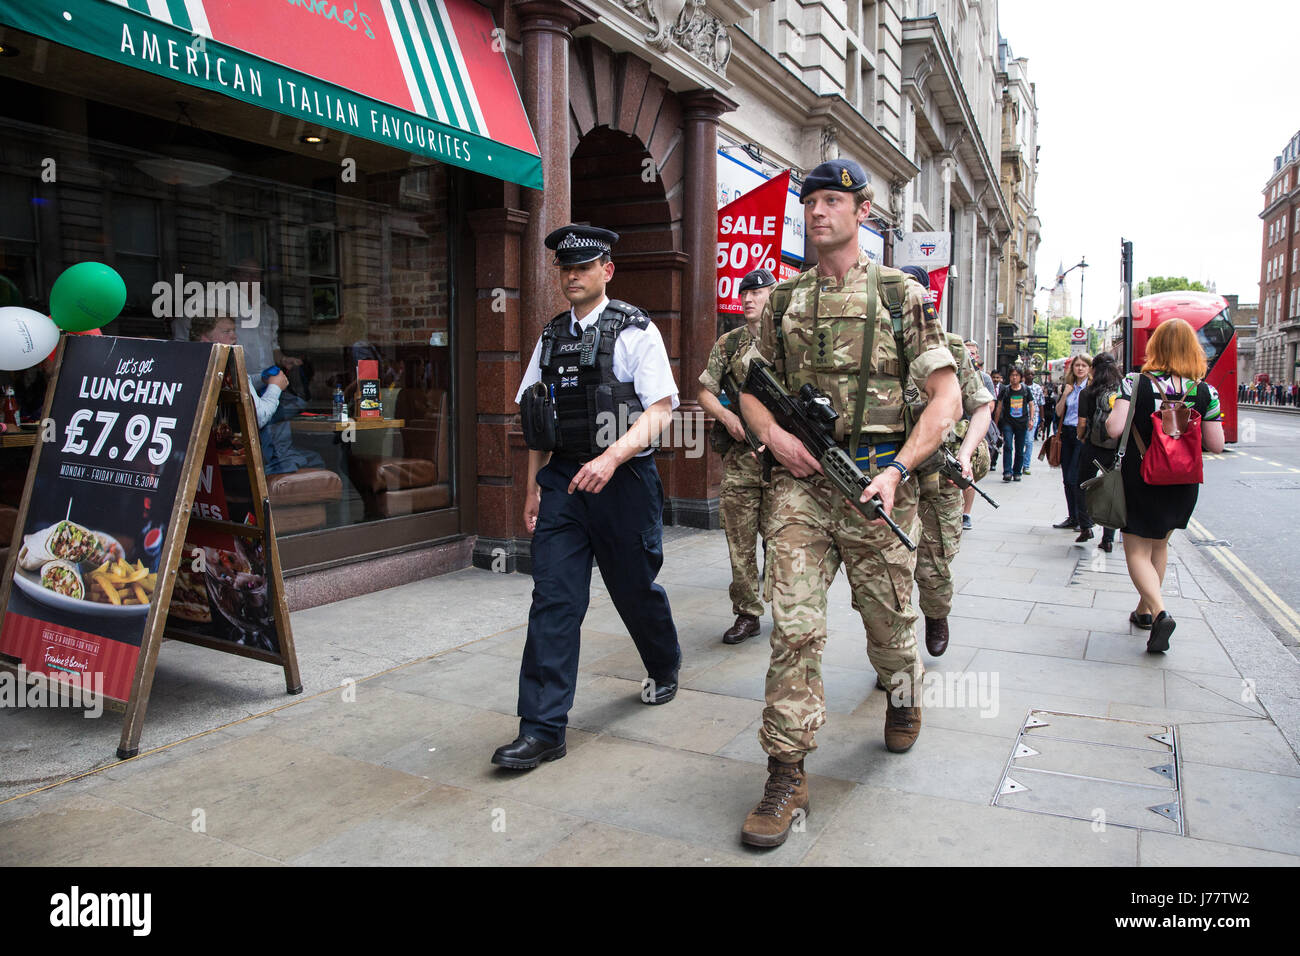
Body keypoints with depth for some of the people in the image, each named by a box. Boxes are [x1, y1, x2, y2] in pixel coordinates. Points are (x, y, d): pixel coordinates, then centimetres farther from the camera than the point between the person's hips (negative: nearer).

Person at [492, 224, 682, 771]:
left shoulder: (636, 331, -2)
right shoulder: (551, 337, 13)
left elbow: (660, 409, -11)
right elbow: (537, 421, 17)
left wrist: (611, 458, -24)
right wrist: (533, 487, 14)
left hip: (622, 478, -3)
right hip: (563, 479, 4)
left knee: (635, 588, 11)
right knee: (553, 600, -4)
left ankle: (664, 669, 41)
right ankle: (542, 728, 1)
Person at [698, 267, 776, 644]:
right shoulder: (728, 343, 11)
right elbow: (705, 392, 12)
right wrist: (727, 416, -7)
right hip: (739, 457, 2)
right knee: (739, 540, 3)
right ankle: (747, 614, 13)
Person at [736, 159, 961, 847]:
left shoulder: (902, 295, 3)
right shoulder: (784, 300, 12)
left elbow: (946, 395, -2)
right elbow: (751, 388, 16)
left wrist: (898, 470, -14)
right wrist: (775, 435, -6)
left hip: (875, 479, -1)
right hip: (799, 479, 2)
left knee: (888, 614, 14)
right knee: (793, 625, -6)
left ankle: (902, 696, 47)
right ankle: (786, 775, 2)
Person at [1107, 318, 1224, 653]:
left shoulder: (1135, 383, -12)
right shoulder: (1205, 391, -5)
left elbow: (1114, 429, -22)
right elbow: (1216, 445, -5)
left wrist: (1112, 413, -1)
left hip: (1141, 478, -3)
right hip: (1183, 483, 4)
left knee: (1137, 551, 4)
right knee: (1159, 544, 22)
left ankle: (1159, 611, -18)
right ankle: (1145, 609, 34)